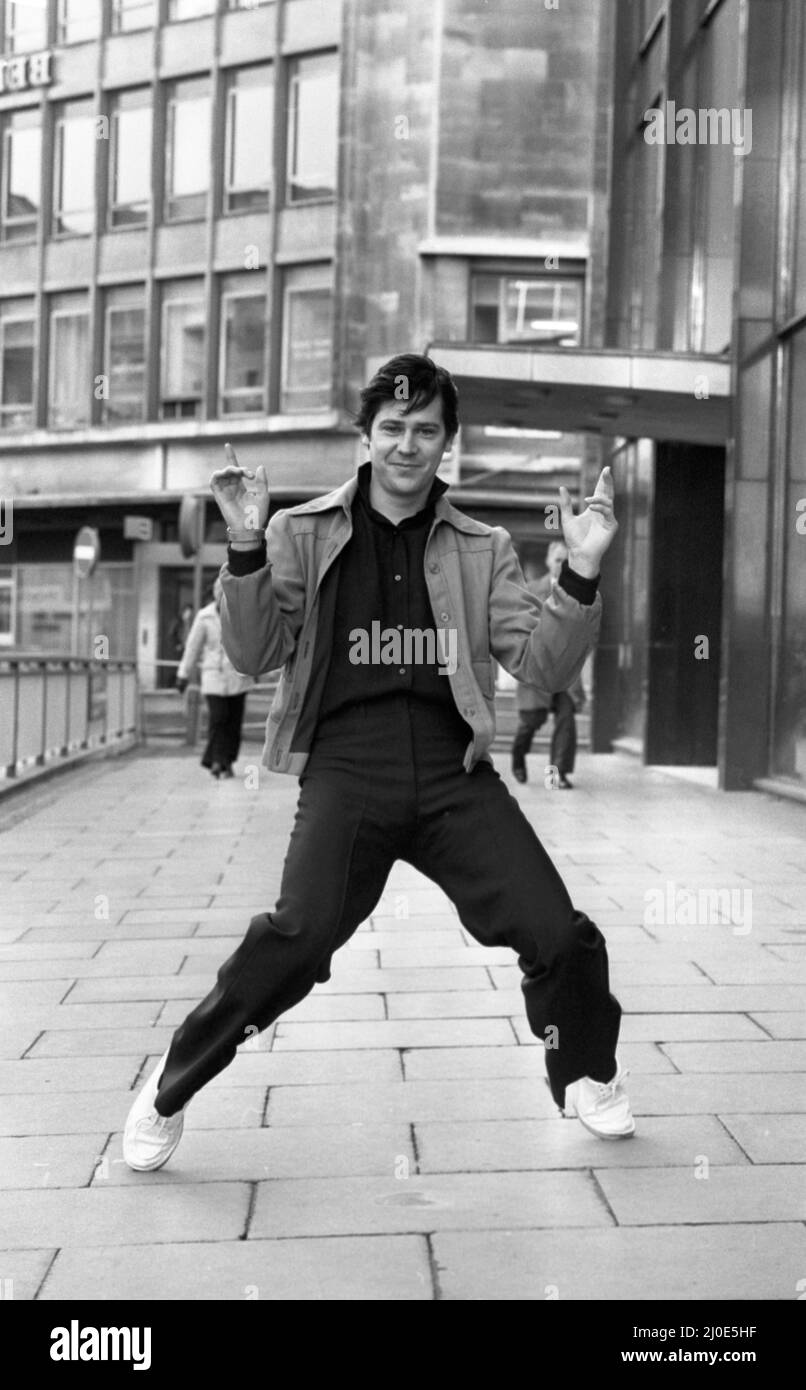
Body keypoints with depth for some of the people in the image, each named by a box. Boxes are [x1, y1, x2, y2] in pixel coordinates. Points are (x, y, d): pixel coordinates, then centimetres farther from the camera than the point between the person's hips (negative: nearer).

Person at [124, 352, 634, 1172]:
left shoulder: (482, 549, 12)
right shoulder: (305, 535, 7)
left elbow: (543, 666, 6)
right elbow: (255, 655, 0)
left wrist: (581, 572, -10)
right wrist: (246, 547, -14)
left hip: (454, 771, 2)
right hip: (346, 768, -2)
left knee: (559, 935, -3)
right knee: (298, 936, -22)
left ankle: (588, 1079, 28)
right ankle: (170, 1089, 3)